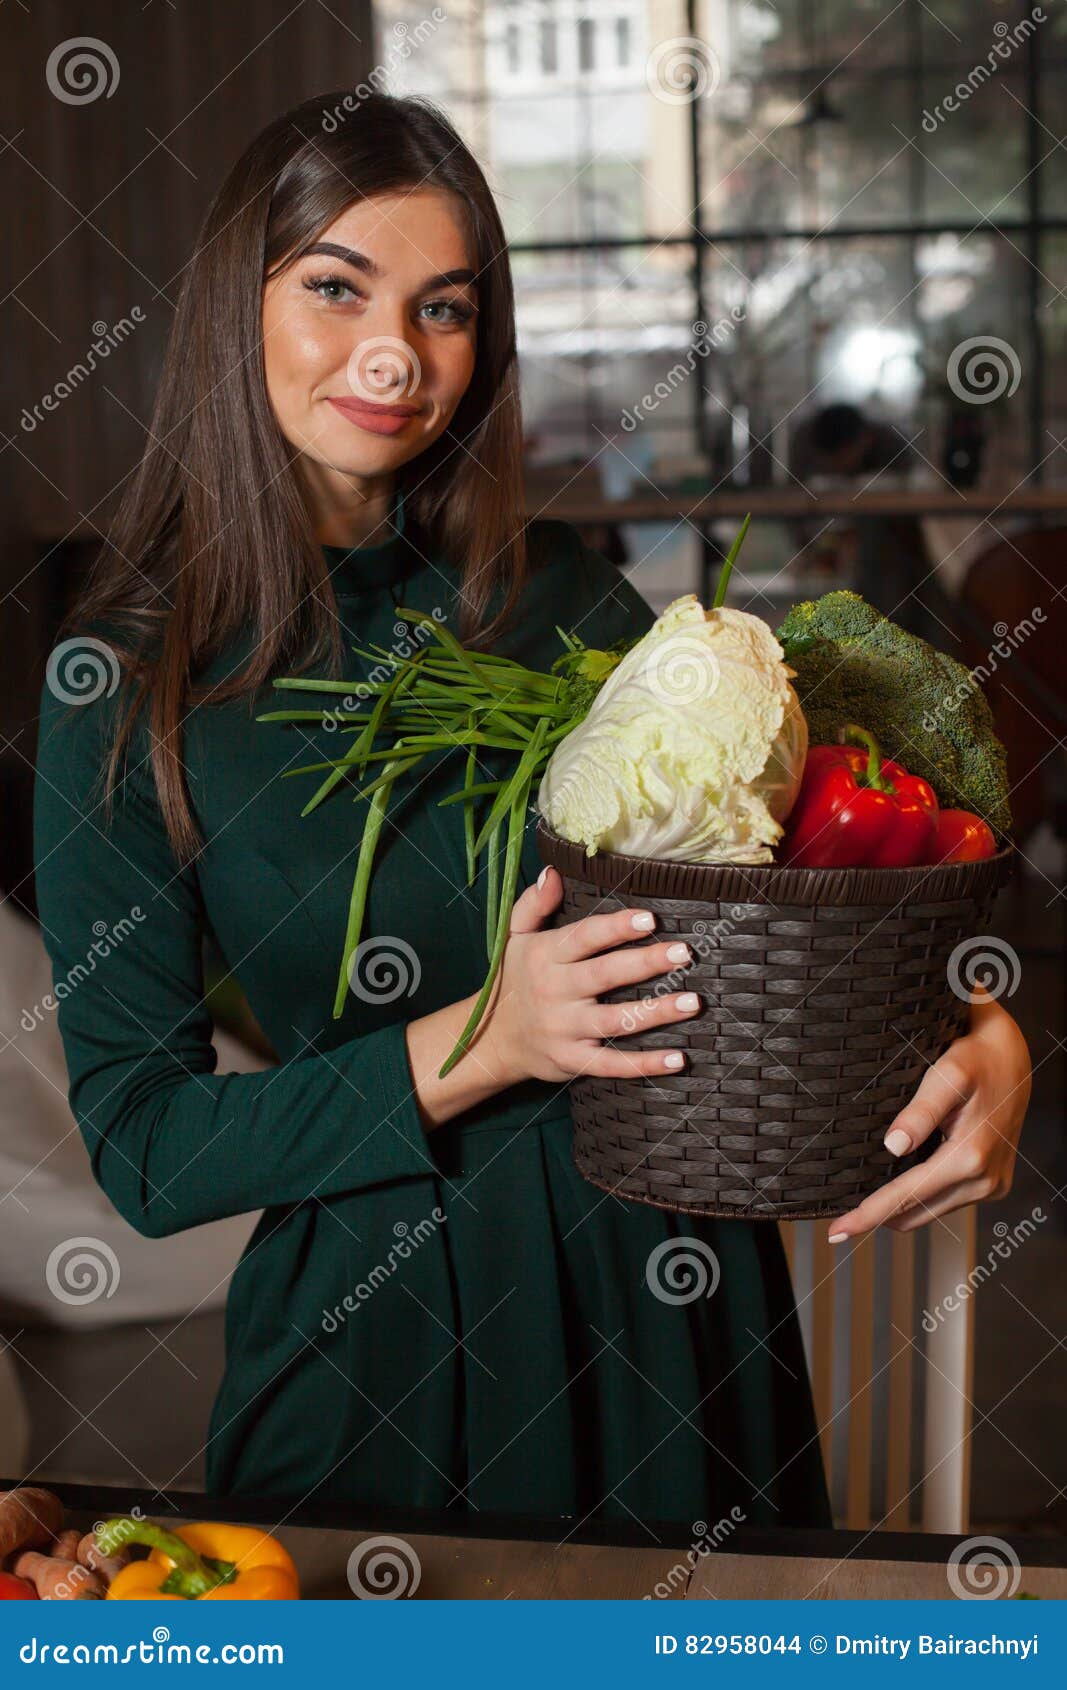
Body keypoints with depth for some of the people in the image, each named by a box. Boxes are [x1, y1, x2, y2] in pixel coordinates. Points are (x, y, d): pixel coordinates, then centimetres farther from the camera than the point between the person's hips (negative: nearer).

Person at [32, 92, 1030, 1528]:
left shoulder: (562, 595, -1)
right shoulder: (128, 677, -8)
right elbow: (138, 1146, -10)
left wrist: (982, 1031, -17)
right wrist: (477, 1046, -21)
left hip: (676, 1292, 3)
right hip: (375, 1329, -3)